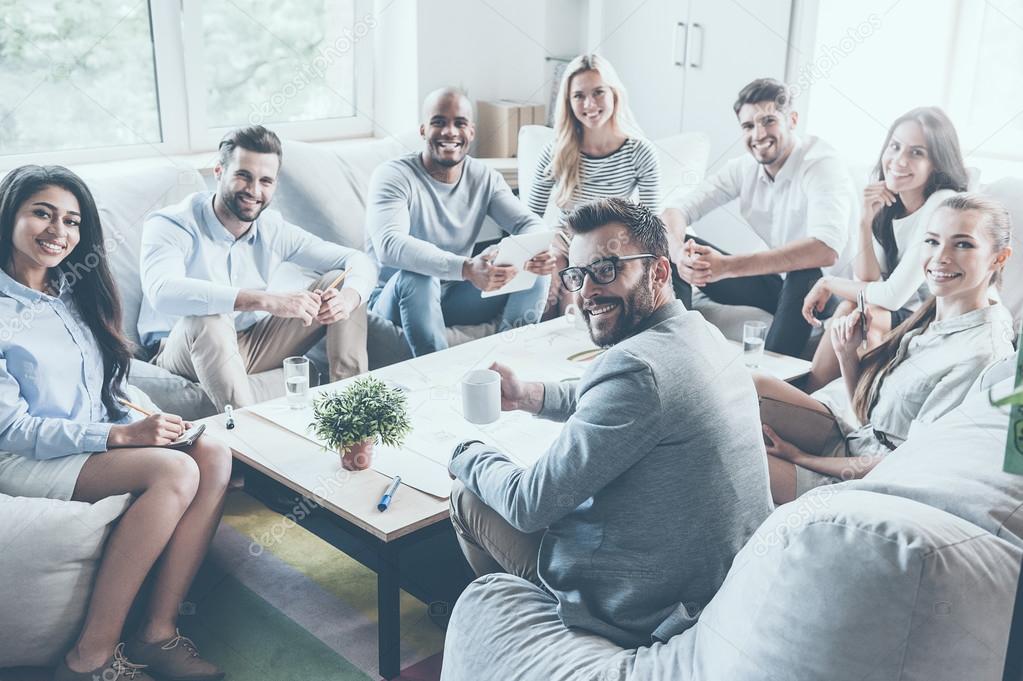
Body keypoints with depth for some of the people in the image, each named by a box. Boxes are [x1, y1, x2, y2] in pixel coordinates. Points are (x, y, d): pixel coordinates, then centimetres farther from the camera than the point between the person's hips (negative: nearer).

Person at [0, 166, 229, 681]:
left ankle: (158, 632, -18)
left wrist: (142, 420, -6)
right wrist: (121, 436, -23)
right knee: (175, 471, -29)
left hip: (98, 444, 7)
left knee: (214, 455, -19)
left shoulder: (73, 292, 13)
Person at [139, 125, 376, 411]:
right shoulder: (169, 226, -19)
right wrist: (267, 300, -49)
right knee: (208, 319, -39)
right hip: (180, 352, -5)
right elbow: (163, 292, -41)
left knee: (339, 280, -8)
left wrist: (348, 297, -29)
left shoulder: (273, 229, -4)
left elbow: (359, 261, -3)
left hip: (251, 347, 5)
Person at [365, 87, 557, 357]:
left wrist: (541, 250, -32)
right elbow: (389, 246, -34)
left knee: (537, 269, -10)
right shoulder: (394, 176, -17)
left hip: (454, 296, 5)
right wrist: (466, 268, -48)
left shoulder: (485, 178, 2)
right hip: (396, 300, -5)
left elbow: (529, 223, -4)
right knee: (416, 277, -38)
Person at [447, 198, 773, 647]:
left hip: (646, 615, -9)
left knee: (468, 496, 9)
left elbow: (530, 505, -23)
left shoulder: (637, 367, -30)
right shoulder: (700, 332, 0)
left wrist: (467, 456, -3)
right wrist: (529, 395, 7)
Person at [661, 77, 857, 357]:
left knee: (804, 273, -40)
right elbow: (676, 211, -7)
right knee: (675, 246, -6)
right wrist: (679, 252, -33)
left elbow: (827, 249, -38)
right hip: (774, 283, 6)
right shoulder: (744, 168, -3)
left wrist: (728, 266, -44)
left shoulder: (822, 165, -21)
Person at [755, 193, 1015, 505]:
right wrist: (846, 354, -7)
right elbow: (867, 411, 11)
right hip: (853, 442, 8)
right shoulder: (931, 316, 5)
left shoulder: (980, 355, -21)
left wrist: (803, 458, -14)